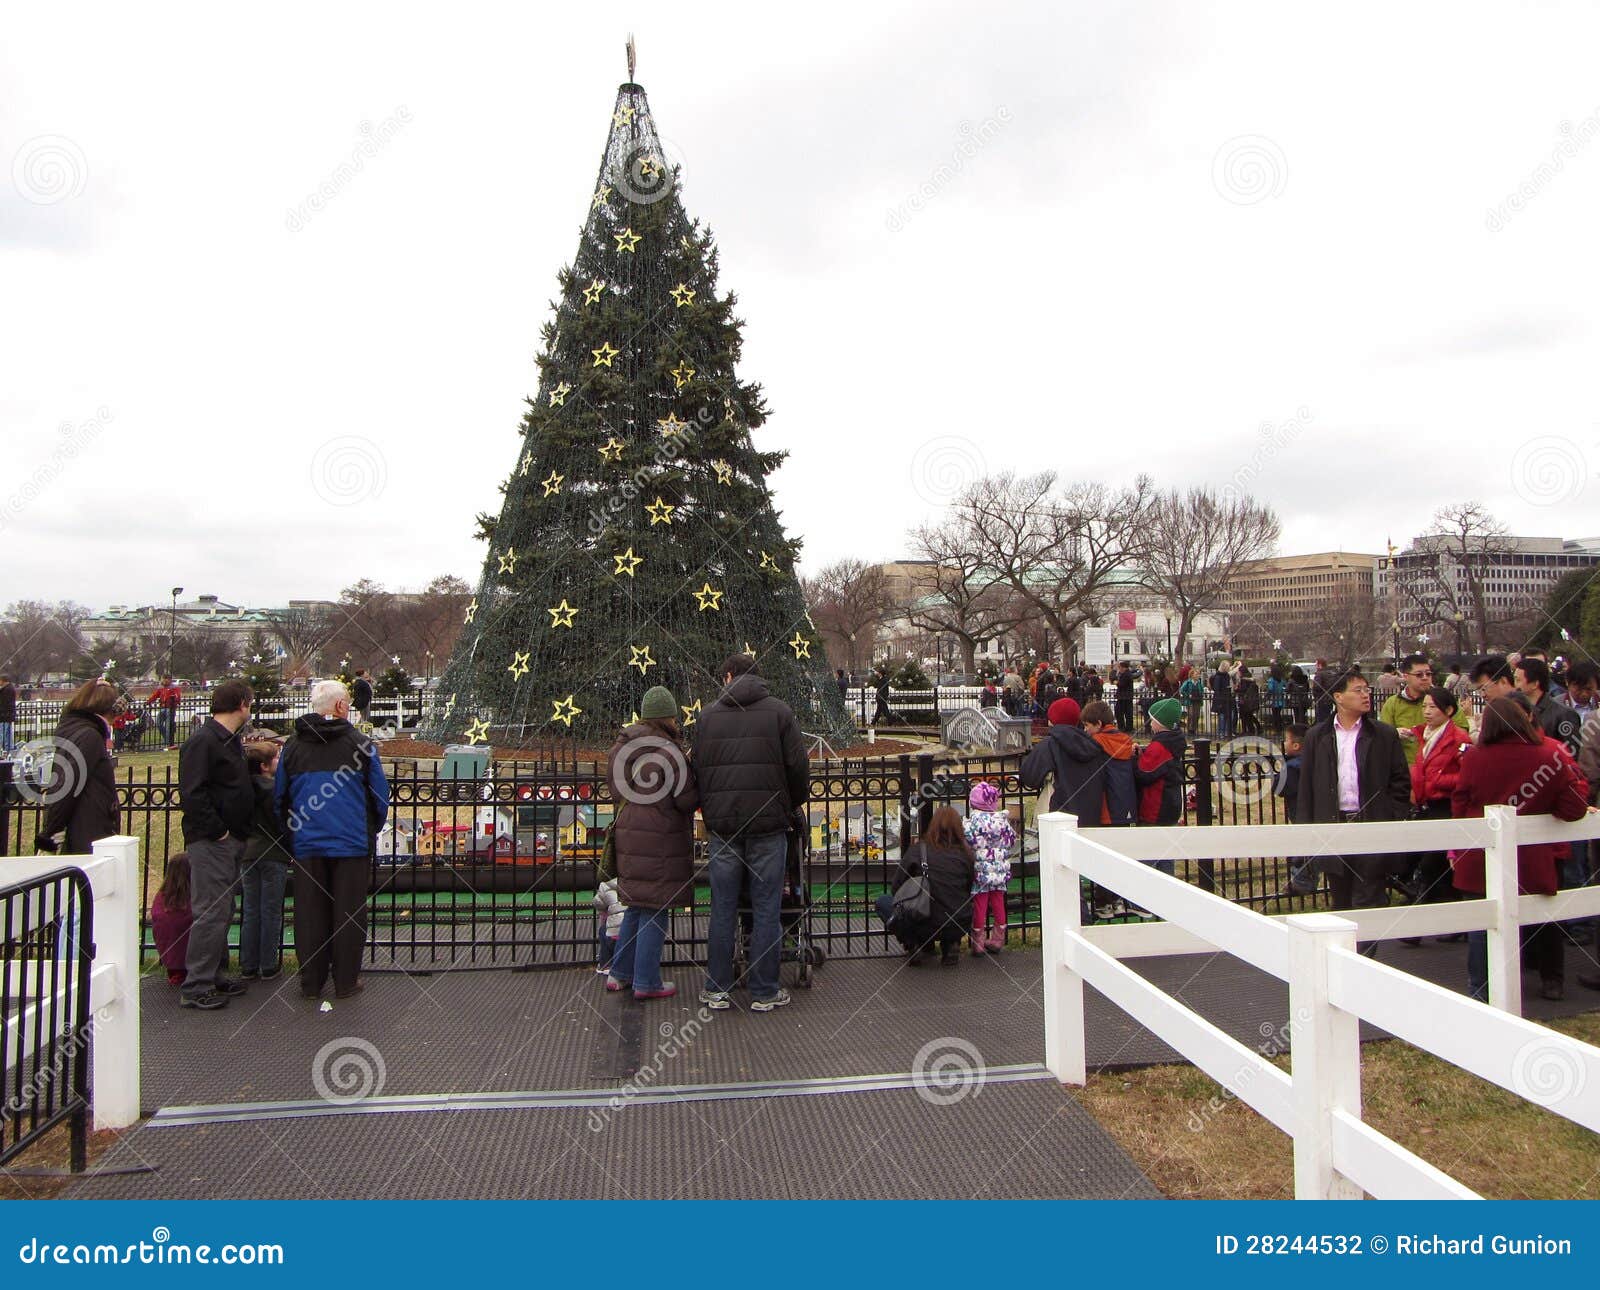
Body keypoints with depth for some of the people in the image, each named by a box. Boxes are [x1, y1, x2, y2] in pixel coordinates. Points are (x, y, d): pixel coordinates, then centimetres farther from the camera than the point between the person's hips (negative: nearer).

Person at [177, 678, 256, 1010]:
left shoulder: (230, 741, 17)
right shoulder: (203, 741, -14)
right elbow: (192, 793, -22)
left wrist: (239, 831, 15)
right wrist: (216, 830, -18)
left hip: (230, 840, 10)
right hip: (210, 842, -10)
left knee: (223, 911, 15)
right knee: (211, 912, -8)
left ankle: (214, 975, 24)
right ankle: (196, 988, -1)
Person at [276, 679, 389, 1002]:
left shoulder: (293, 746, 5)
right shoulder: (359, 744, -4)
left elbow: (279, 796, 13)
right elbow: (380, 795, 1)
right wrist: (372, 830, 17)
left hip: (306, 844, 3)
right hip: (352, 843, -3)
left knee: (309, 914, 11)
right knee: (348, 913, 5)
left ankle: (311, 982, 18)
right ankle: (346, 983, 11)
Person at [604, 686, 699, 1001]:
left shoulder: (621, 747, 6)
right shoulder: (668, 751, -17)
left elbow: (615, 790, 14)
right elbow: (688, 799, -15)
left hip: (629, 835, 7)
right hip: (661, 841, -7)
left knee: (636, 907, 20)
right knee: (655, 911, 2)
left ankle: (620, 973, 26)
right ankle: (646, 983, 10)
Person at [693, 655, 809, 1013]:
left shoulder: (708, 715, 7)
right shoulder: (778, 711, 1)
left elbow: (698, 770, 9)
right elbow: (798, 766, -2)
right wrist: (796, 803, 15)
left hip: (722, 824, 2)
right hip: (768, 823, -2)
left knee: (723, 909, 9)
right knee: (766, 909, 4)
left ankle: (717, 989, 15)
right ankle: (764, 992, 9)